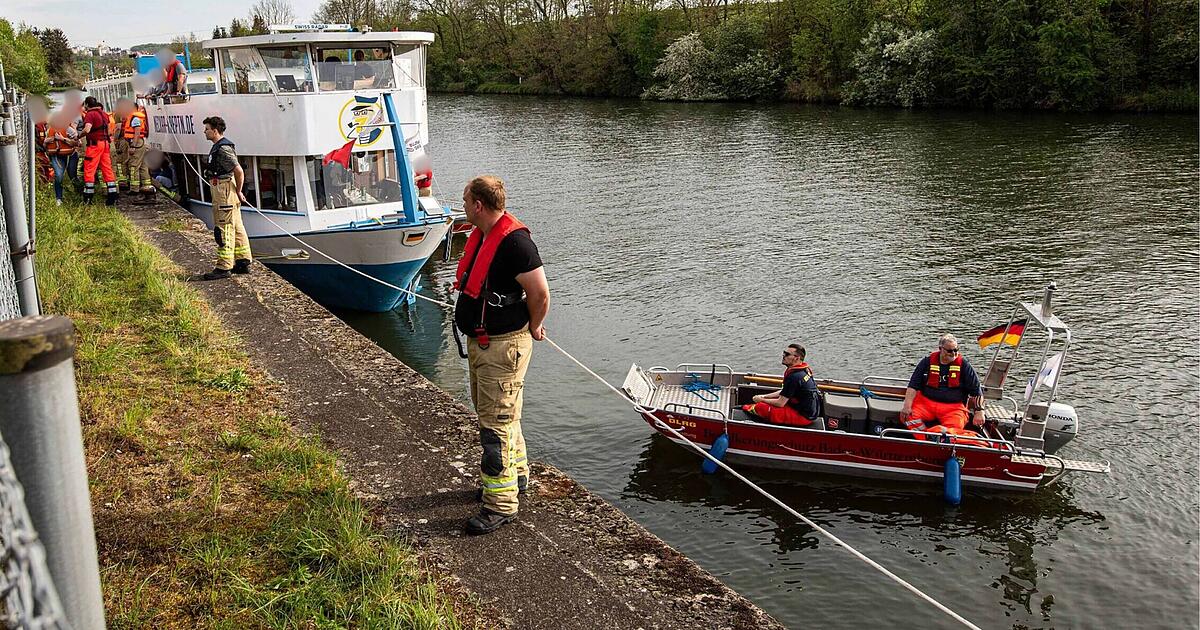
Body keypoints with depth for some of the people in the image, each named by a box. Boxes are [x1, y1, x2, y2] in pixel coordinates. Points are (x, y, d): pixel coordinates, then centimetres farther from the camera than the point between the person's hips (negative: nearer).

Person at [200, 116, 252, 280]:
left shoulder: (223, 149, -17)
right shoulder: (218, 147, 16)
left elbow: (239, 171, -23)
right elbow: (236, 171, 24)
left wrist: (238, 191, -13)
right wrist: (237, 192, 21)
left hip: (225, 192, -11)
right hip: (224, 191, 11)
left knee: (224, 230, -7)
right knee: (236, 228, 13)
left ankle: (224, 267, -4)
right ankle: (243, 262, 19)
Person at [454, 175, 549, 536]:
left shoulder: (515, 242, -23)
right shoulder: (481, 235, 8)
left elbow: (541, 294, -23)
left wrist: (532, 330, -7)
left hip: (504, 346, -10)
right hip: (480, 342, 11)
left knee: (497, 424, -6)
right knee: (490, 414, 23)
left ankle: (500, 504, 2)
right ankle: (516, 475, 40)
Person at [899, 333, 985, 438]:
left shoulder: (964, 365, 5)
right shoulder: (927, 362, 7)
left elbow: (976, 391, 8)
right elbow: (913, 386, 5)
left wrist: (979, 412, -4)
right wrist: (907, 406, -9)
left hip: (954, 407, -1)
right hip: (926, 401, 1)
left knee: (954, 428, -32)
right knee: (907, 416, -28)